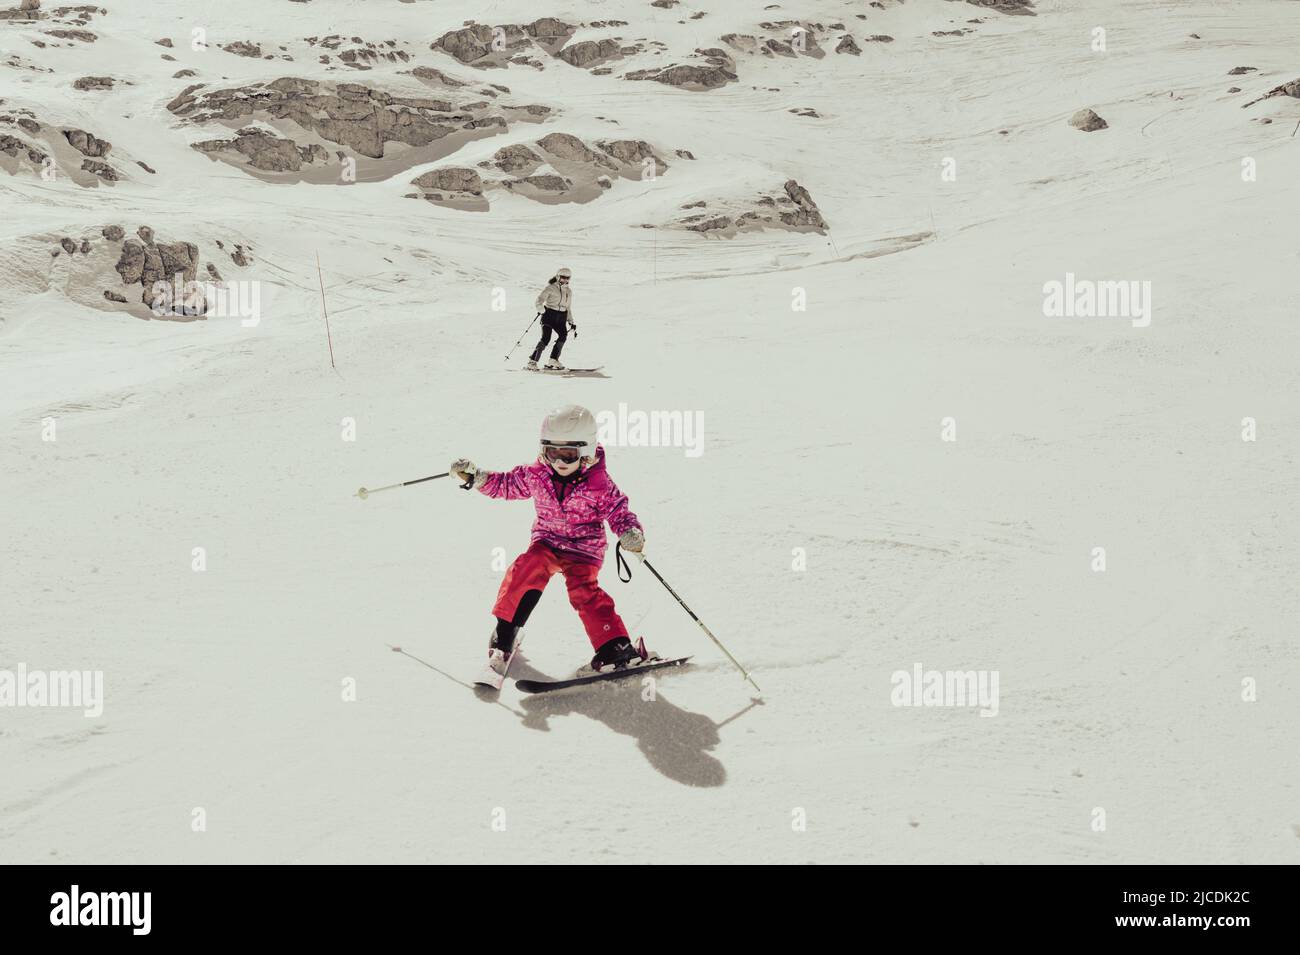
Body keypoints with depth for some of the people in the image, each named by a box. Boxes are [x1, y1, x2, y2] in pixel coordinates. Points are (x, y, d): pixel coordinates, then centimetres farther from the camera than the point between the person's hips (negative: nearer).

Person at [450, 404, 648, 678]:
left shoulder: (599, 483, -14)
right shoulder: (536, 475, -4)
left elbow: (619, 512, -8)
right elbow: (507, 484, 12)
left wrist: (631, 533, -28)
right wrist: (476, 477, 0)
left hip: (584, 548, -3)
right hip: (547, 541, 3)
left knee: (583, 589, -25)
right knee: (526, 570, -24)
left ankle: (617, 648, -23)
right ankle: (504, 632, -10)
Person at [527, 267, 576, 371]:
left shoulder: (569, 291, 18)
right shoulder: (551, 288, -1)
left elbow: (569, 309, 25)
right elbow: (539, 301, -8)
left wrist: (571, 322, 18)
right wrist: (542, 311, -25)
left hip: (561, 318, 5)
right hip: (549, 315, -5)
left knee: (563, 335, -21)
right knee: (545, 338, -20)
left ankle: (553, 361, -18)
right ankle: (532, 362, -14)